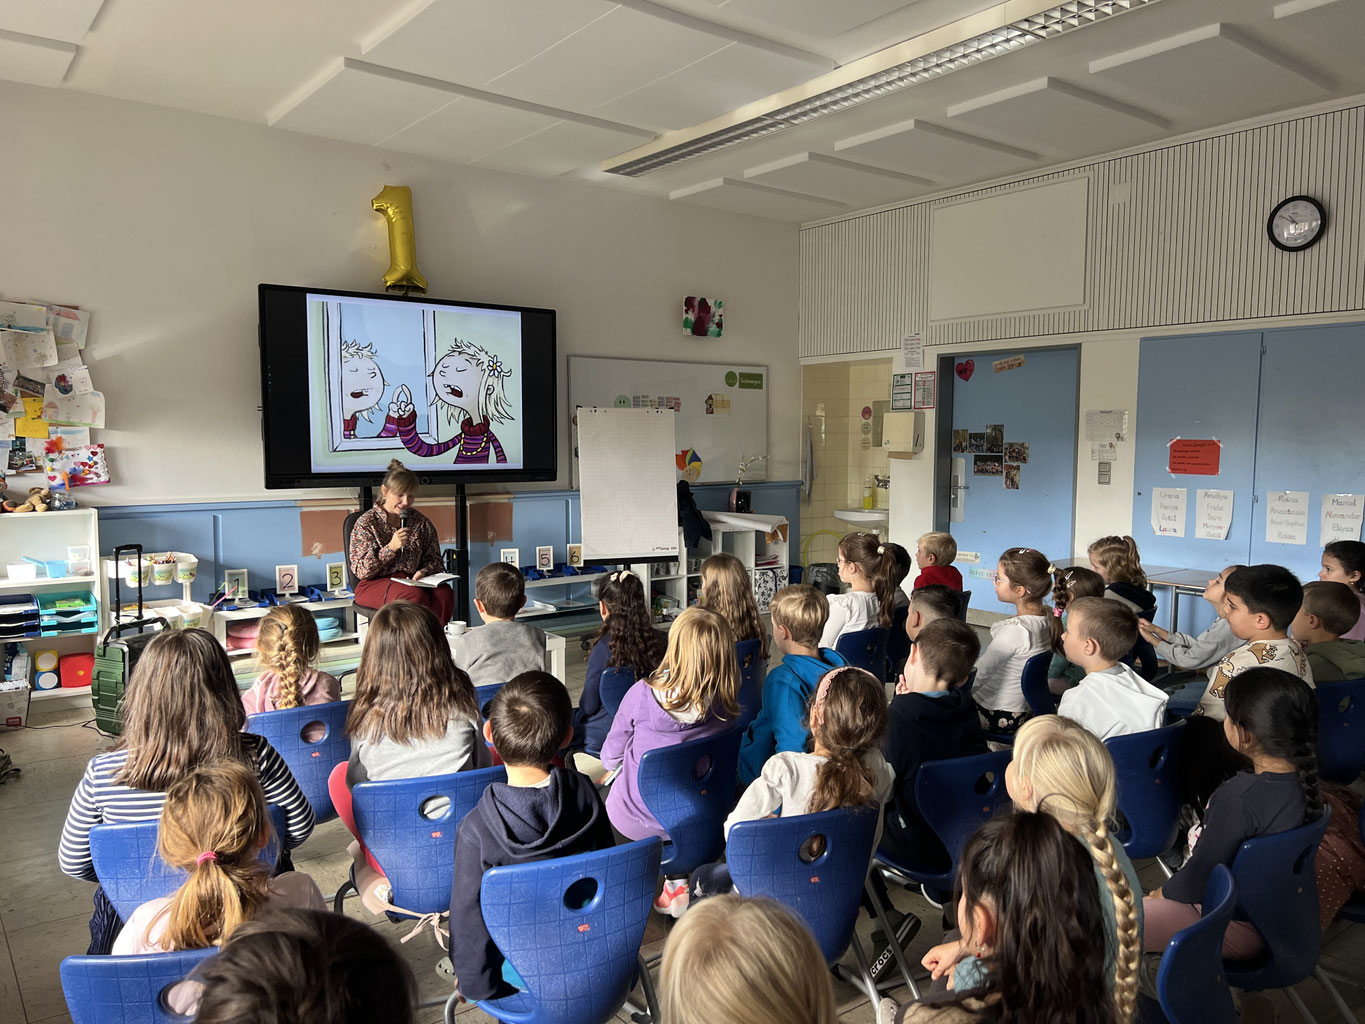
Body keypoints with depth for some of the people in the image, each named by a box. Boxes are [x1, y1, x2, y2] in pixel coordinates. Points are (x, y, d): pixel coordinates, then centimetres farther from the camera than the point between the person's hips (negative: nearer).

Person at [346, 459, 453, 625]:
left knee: (444, 594, -30)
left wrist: (424, 571, -9)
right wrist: (391, 547, -19)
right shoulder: (366, 523, -2)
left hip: (411, 581, 4)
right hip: (374, 585, -4)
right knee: (415, 595, -36)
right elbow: (360, 571, -8)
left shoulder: (421, 522, 10)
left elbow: (433, 560, 16)